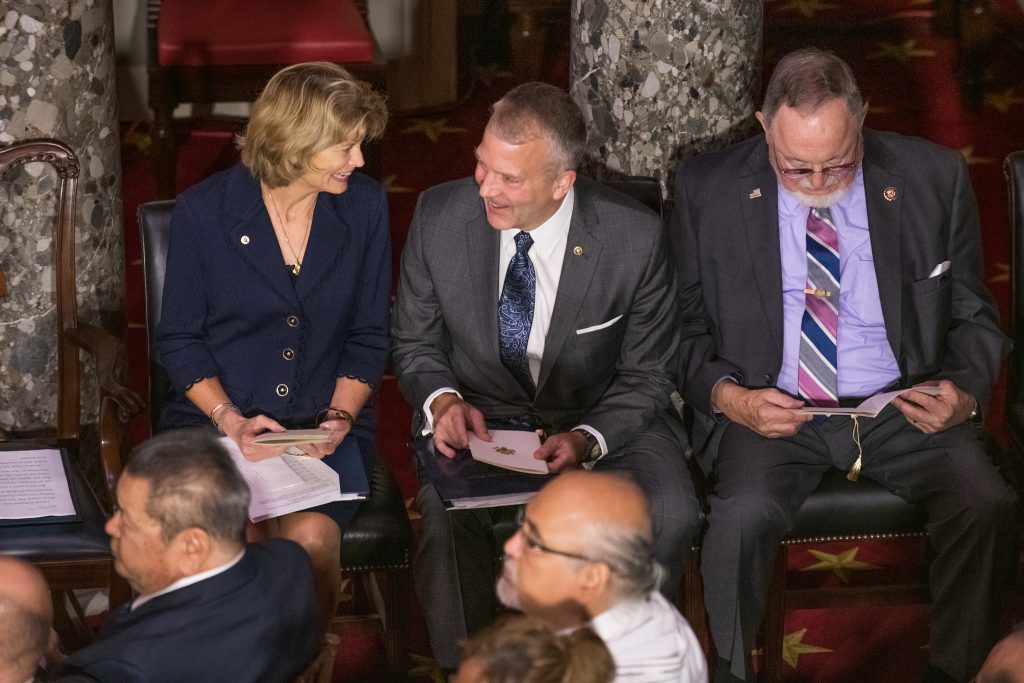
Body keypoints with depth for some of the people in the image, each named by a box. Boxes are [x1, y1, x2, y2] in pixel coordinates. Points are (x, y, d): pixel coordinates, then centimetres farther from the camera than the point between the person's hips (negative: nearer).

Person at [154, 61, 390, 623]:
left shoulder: (365, 207, 1)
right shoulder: (203, 211, -5)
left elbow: (369, 337, 8)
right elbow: (179, 340, 2)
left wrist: (340, 416, -9)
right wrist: (230, 419, -13)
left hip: (326, 426, 1)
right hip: (215, 419, -1)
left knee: (311, 538, -27)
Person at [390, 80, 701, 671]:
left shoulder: (636, 238, -15)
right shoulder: (439, 216, -10)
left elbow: (645, 377, -5)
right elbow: (414, 341, 6)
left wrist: (587, 439, -23)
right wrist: (442, 398, -16)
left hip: (601, 422, 0)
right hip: (478, 420, 0)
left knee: (670, 516, -30)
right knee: (445, 517, -33)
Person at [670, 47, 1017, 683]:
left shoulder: (935, 178, 0)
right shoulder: (706, 191, -2)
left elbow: (974, 317, 10)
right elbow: (687, 328, 6)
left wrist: (966, 391, -11)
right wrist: (725, 397, -14)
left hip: (905, 408, 1)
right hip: (771, 410, -1)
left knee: (987, 505, -26)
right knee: (742, 518, -31)